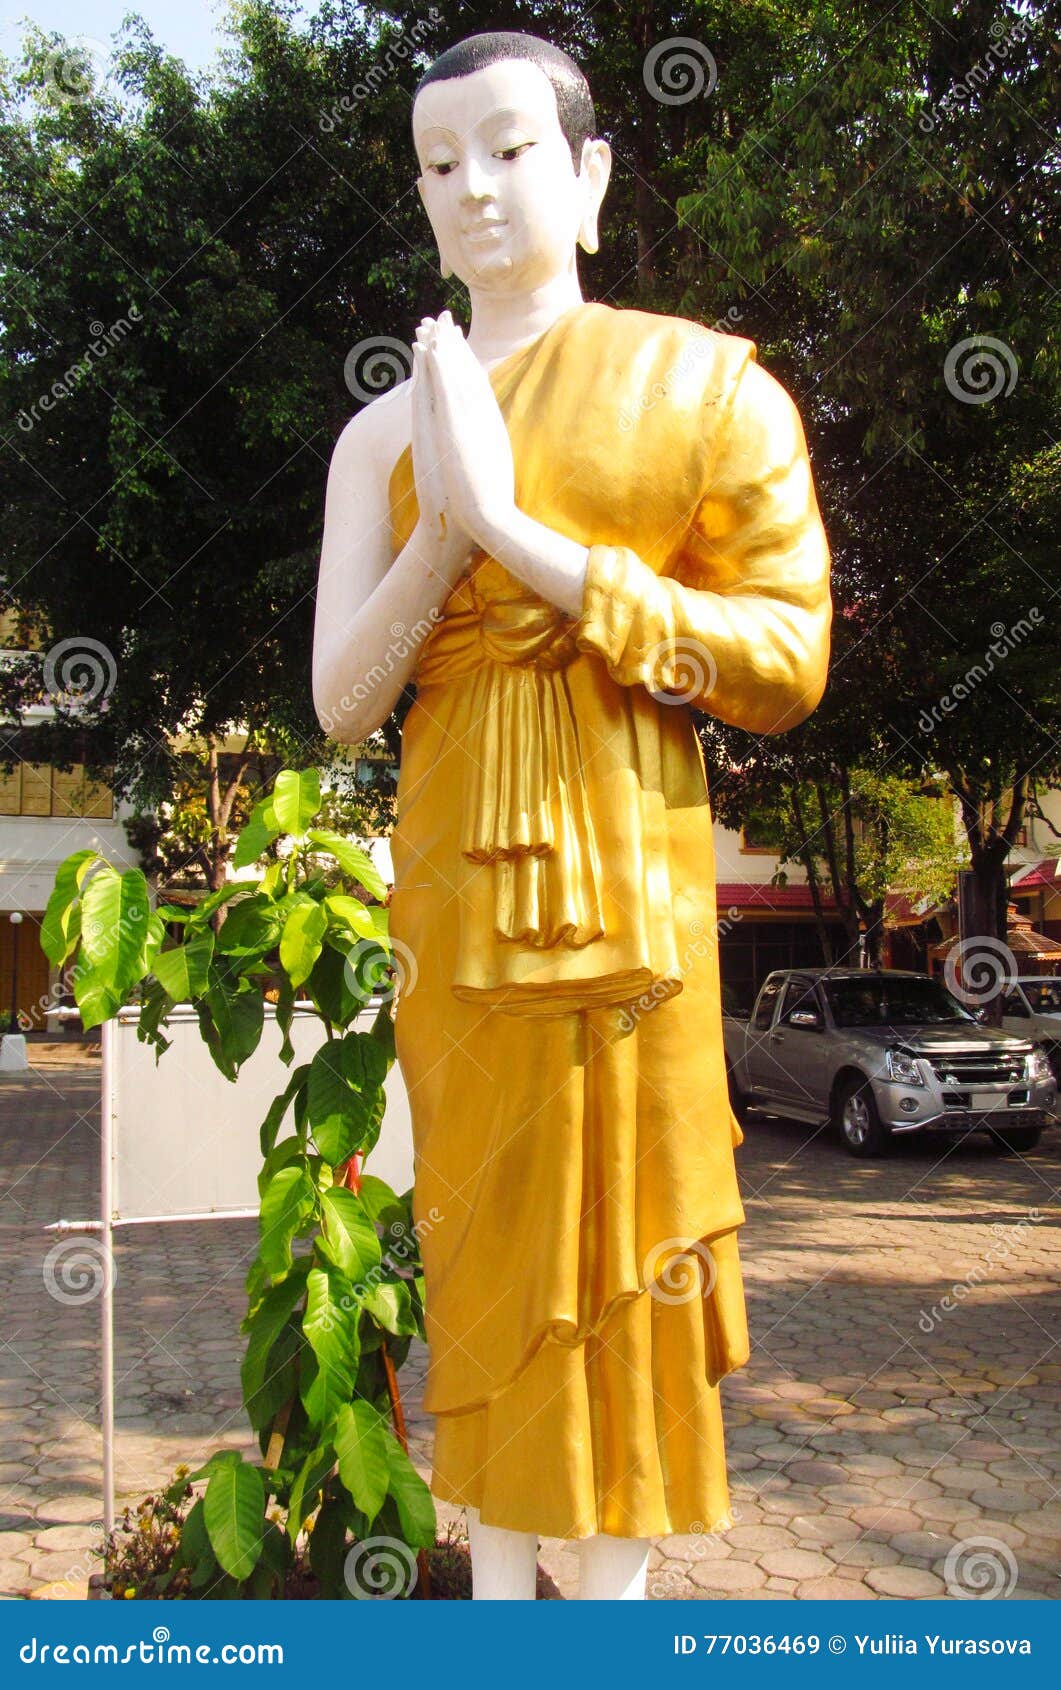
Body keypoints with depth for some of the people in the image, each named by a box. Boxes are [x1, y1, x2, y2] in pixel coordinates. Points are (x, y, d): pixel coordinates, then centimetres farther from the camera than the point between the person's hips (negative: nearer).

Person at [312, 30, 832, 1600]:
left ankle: (615, 1585, 22)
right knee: (479, 1221, 9)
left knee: (617, 1216, 4)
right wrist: (443, 527, -12)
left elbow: (787, 662, -9)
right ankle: (497, 1582, 25)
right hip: (451, 867, 3)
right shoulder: (388, 431, 9)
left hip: (621, 864, -3)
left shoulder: (707, 385, 1)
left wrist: (525, 539, -15)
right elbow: (341, 701, 4)